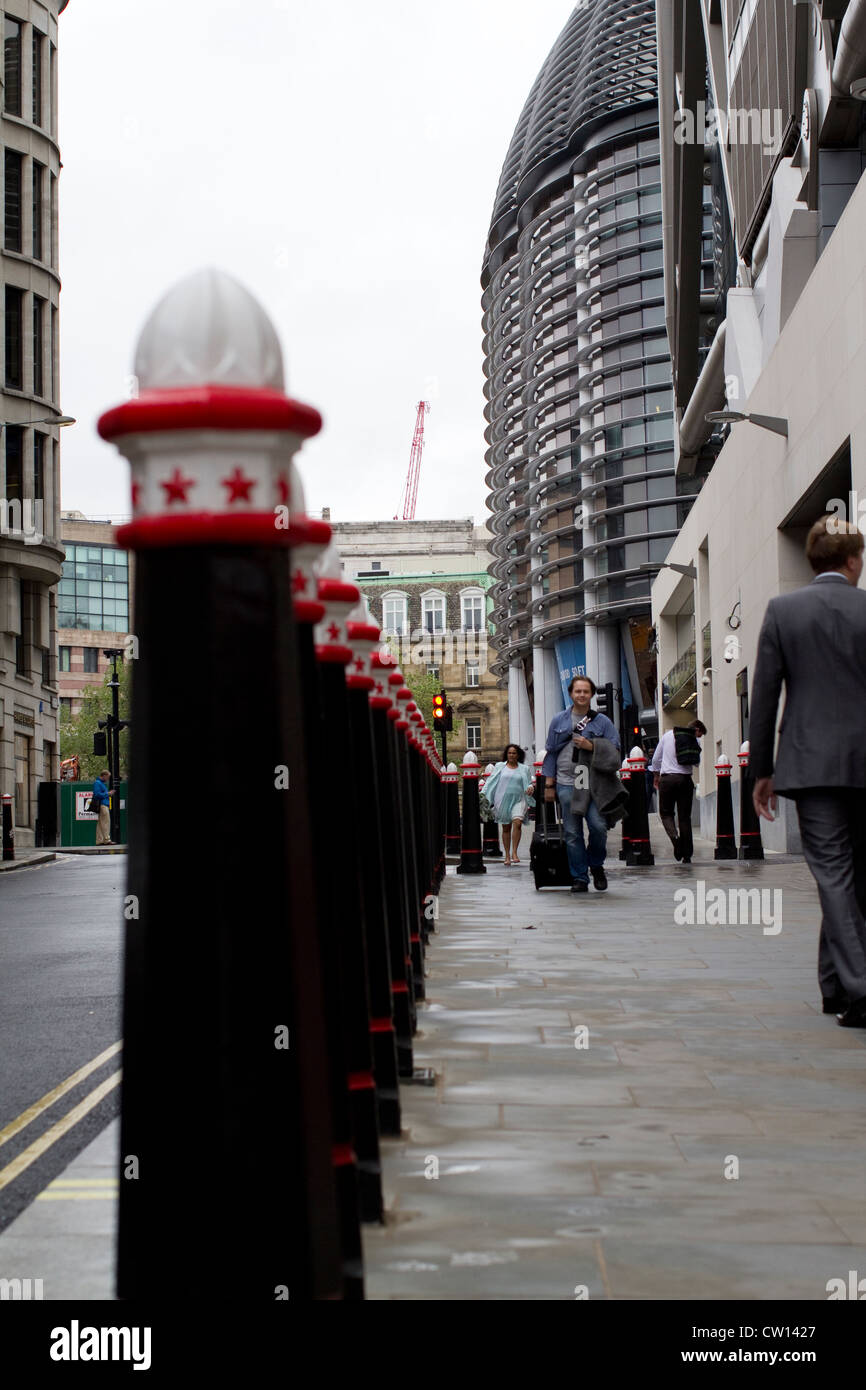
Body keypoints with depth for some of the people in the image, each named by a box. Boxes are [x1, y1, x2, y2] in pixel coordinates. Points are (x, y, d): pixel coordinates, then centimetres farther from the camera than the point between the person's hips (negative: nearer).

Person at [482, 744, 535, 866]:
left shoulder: (524, 769, 11)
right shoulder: (500, 767, 10)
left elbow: (530, 783, 17)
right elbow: (490, 782, 10)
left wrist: (531, 788, -6)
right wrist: (484, 796, 2)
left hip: (518, 800, -1)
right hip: (503, 800, 1)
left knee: (517, 823, -22)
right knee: (506, 828, 6)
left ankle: (514, 853, -18)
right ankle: (507, 855, 15)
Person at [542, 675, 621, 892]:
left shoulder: (602, 721, 8)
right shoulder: (558, 721, 12)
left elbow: (614, 750, 5)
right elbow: (551, 753, 14)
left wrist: (591, 746, -11)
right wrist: (549, 784, 9)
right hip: (567, 783, 1)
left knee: (598, 826, -14)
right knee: (572, 833, 0)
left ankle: (596, 864, 13)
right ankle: (579, 878, 8)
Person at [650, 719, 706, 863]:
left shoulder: (667, 735, 12)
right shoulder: (694, 741, 4)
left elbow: (656, 759, 15)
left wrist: (656, 776, 26)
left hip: (667, 777, 0)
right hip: (685, 779, 0)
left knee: (666, 813, 10)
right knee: (685, 816, 5)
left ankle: (674, 837, -20)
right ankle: (687, 855, 3)